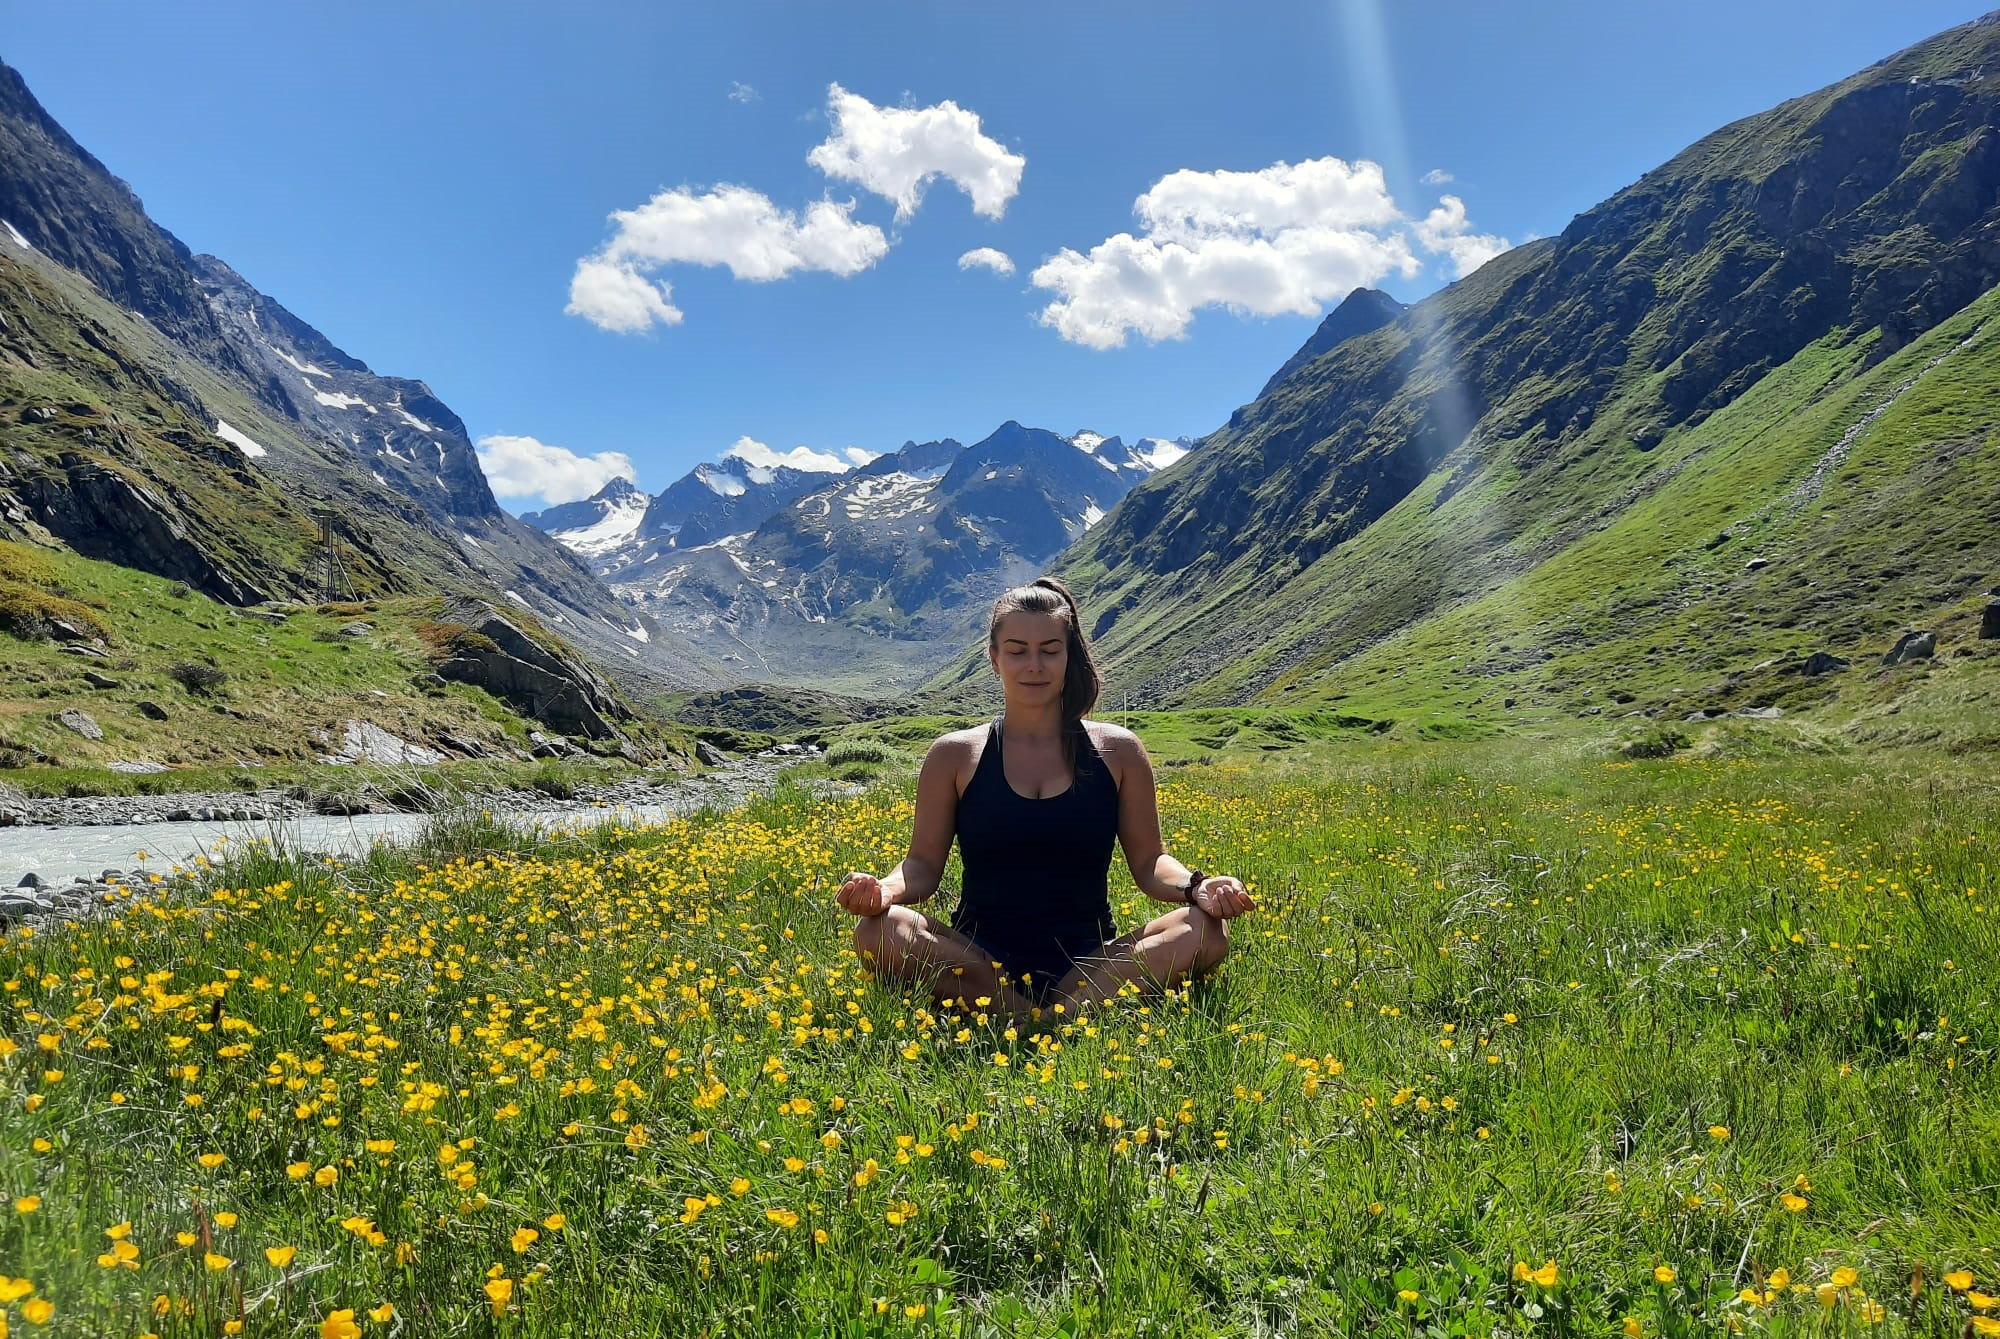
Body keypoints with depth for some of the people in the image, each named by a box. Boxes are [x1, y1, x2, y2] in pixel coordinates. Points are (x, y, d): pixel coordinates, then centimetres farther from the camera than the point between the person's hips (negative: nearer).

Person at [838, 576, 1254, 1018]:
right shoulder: (954, 756, 4)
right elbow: (923, 864, 3)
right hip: (979, 960, 0)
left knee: (1207, 929, -25)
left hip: (1089, 960, 1)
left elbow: (1148, 862, 6)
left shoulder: (1118, 752, 6)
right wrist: (886, 889, -20)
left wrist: (1196, 885, -16)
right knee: (879, 932, -31)